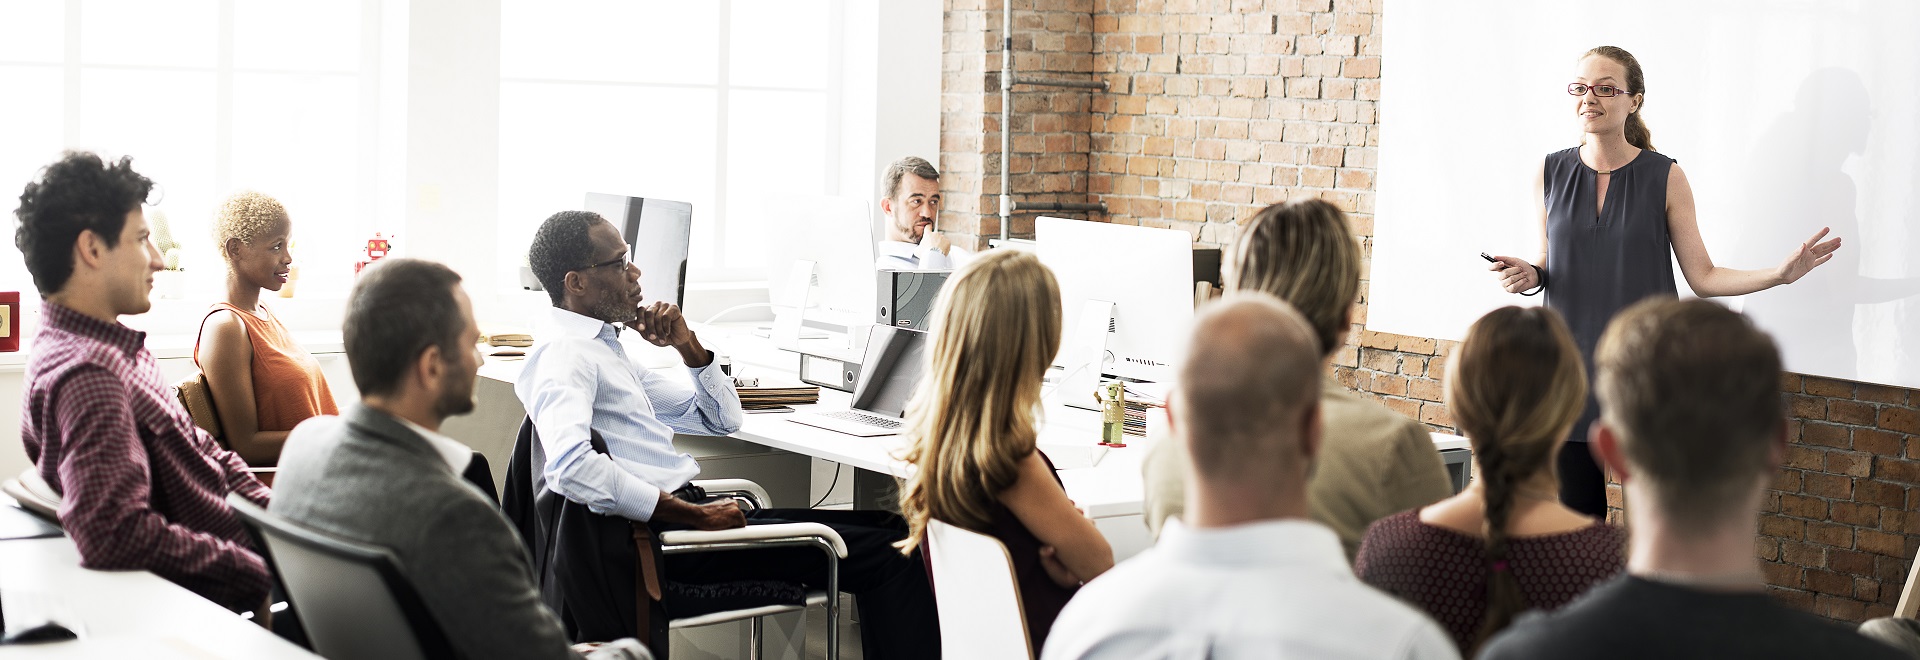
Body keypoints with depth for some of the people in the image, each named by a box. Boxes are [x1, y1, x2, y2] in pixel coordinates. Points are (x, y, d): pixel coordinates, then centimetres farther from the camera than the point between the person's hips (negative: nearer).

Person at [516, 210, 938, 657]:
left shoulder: (603, 348, 21)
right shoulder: (562, 353, -10)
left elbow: (724, 418, 27)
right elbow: (569, 465, -30)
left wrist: (686, 344, 9)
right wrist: (694, 515, -25)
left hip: (687, 513, 10)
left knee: (889, 528, 4)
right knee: (887, 556, -14)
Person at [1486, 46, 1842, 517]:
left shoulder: (1664, 177, -2)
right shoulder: (1551, 173, 4)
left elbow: (1703, 277, 0)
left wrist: (1780, 273, -12)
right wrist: (1528, 275, -7)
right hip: (1573, 364, 2)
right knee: (1576, 510, 3)